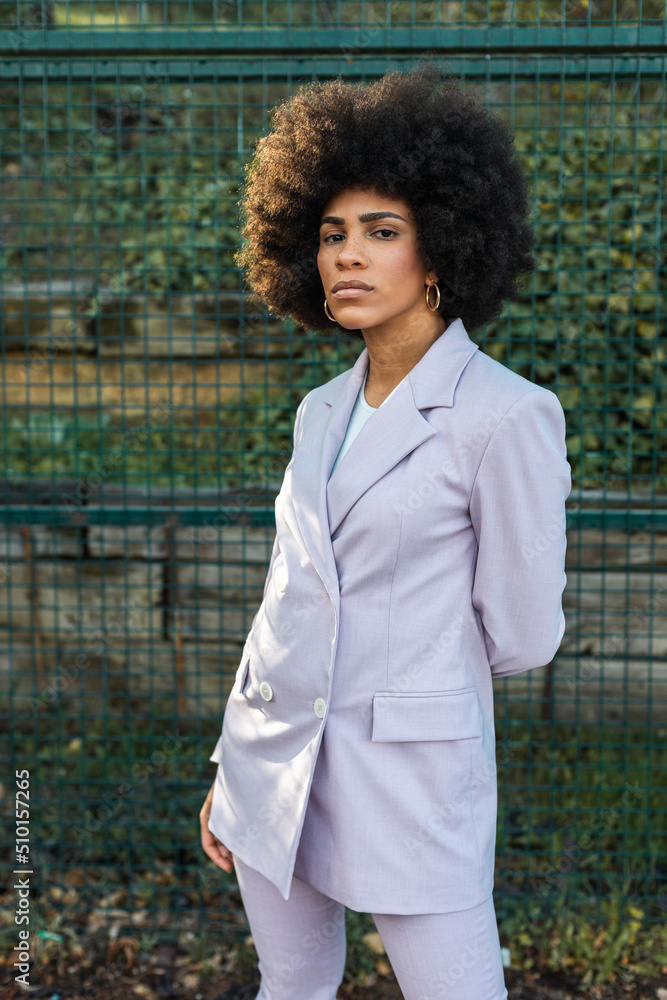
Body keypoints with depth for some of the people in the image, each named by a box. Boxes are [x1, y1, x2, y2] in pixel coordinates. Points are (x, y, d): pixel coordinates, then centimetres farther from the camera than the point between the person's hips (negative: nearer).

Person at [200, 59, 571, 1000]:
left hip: (411, 772, -6)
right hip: (275, 767, 7)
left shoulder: (506, 416, -14)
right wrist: (230, 770, 14)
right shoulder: (322, 411, 7)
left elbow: (520, 635, -10)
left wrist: (412, 672, 8)